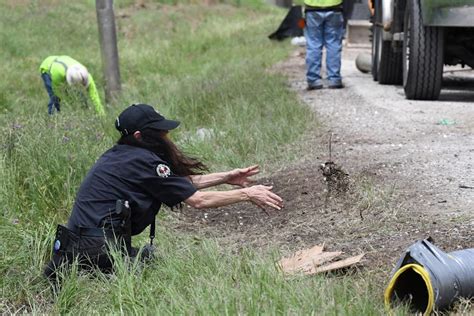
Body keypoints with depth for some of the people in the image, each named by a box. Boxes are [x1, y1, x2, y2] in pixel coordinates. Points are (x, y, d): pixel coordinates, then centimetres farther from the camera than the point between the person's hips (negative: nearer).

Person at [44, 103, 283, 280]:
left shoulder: (120, 154, 14)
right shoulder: (144, 161, -13)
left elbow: (180, 182, 18)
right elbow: (197, 200, -10)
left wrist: (226, 178, 17)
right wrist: (247, 195, -2)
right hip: (98, 250, -9)